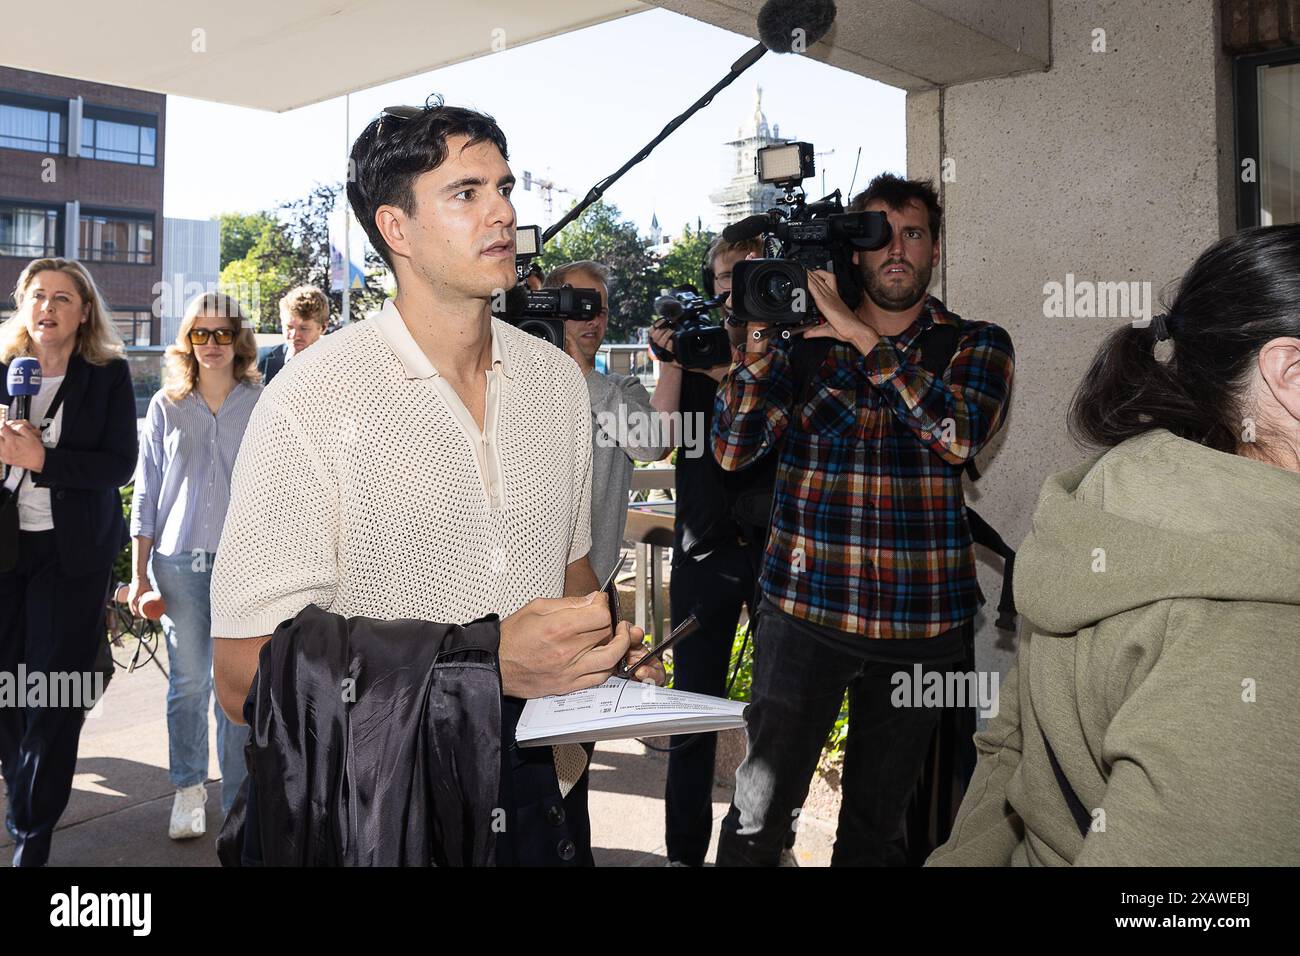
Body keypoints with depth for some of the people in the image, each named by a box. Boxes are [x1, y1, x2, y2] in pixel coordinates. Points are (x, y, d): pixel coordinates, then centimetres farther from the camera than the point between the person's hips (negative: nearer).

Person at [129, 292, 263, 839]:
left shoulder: (261, 405, 4)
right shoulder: (166, 406, 8)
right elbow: (146, 491, 9)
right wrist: (139, 570, 5)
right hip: (180, 558, 1)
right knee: (188, 680, 4)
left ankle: (237, 799, 13)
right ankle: (188, 790, 21)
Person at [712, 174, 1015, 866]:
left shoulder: (976, 344, 5)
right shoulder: (804, 336, 6)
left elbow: (960, 434, -17)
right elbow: (732, 451, -2)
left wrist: (861, 336, -19)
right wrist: (761, 336, -14)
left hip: (919, 622, 1)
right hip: (803, 607, 0)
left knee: (877, 823, 15)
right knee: (760, 814, 0)